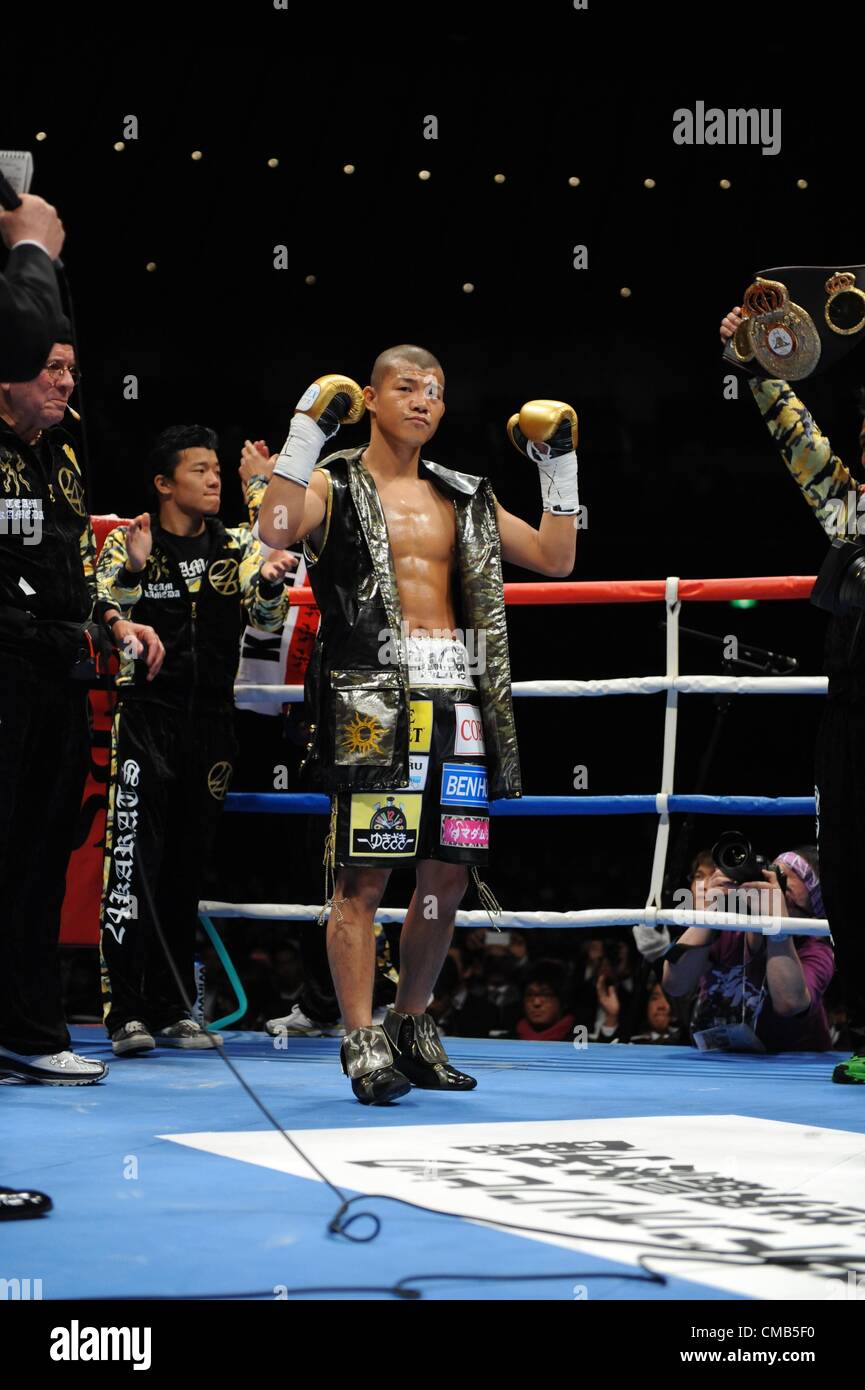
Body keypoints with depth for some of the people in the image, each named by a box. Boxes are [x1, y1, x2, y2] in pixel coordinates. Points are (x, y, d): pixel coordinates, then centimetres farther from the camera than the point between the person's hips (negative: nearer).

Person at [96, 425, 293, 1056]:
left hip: (212, 721, 4)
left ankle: (172, 1009, 14)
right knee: (134, 863, -11)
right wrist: (132, 569, -27)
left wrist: (270, 583, -21)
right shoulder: (127, 543, 0)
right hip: (146, 715, -4)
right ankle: (127, 1013, -12)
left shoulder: (238, 547, 10)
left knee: (188, 868, 8)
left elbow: (267, 621, 1)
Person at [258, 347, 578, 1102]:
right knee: (363, 873, -9)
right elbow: (276, 529, -16)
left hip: (458, 699, 5)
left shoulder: (463, 497, 20)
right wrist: (308, 430, -18)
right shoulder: (335, 486, 5)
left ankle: (411, 1026, 21)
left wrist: (561, 468, 15)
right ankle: (362, 1041, -5)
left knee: (448, 874, 6)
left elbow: (556, 558, 21)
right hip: (373, 694, -5)